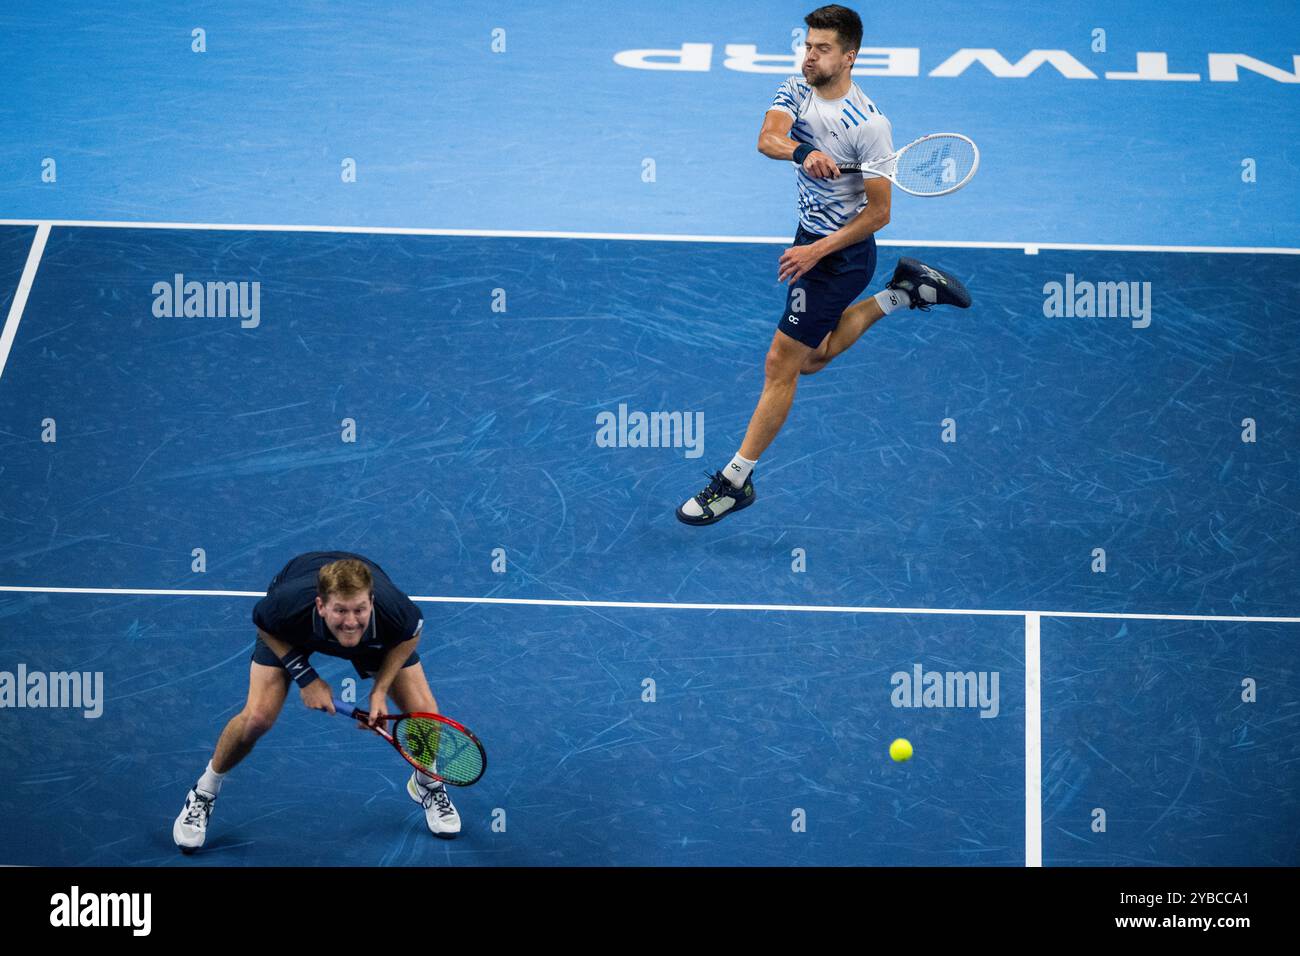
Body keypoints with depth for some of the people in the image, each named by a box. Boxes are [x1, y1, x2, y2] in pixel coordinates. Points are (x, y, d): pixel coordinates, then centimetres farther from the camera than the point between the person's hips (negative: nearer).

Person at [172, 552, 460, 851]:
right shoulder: (289, 605, -45)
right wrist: (305, 678, -23)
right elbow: (263, 623, -18)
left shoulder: (394, 610, -42)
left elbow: (411, 632, -15)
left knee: (424, 711, -10)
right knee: (257, 717, -19)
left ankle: (427, 783, 25)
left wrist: (380, 690, -22)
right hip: (288, 635, -2)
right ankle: (203, 793, 10)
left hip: (377, 635, 2)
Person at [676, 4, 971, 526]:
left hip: (842, 253, -8)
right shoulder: (796, 91, -4)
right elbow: (767, 139, -23)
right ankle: (903, 292, 29)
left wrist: (817, 251, -24)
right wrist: (803, 152, -45)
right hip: (811, 237, 8)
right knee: (811, 359, 20)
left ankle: (735, 481, 4)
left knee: (780, 364, -5)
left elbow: (878, 213, -19)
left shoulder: (869, 124, -22)